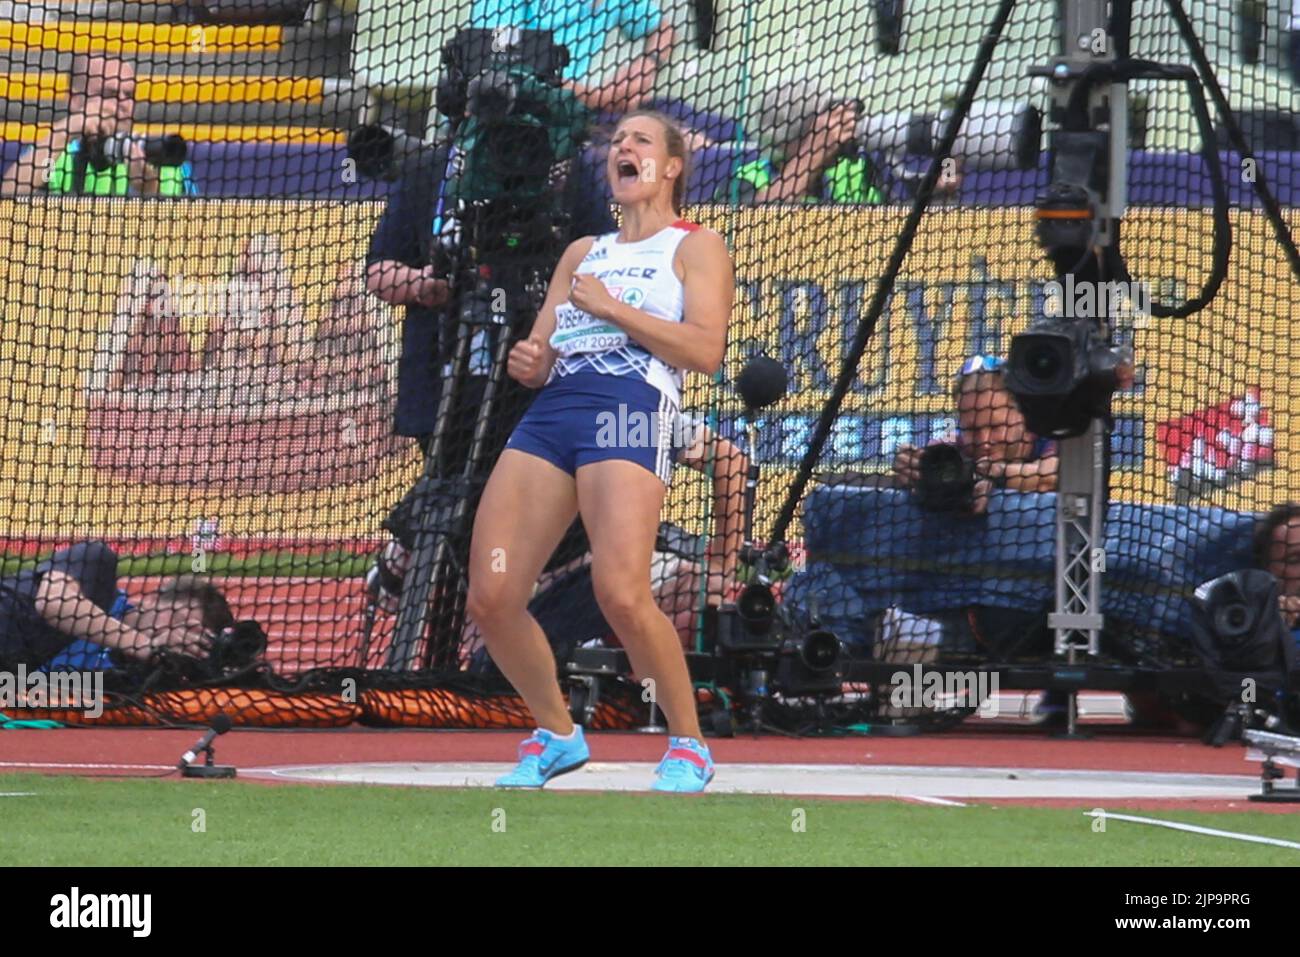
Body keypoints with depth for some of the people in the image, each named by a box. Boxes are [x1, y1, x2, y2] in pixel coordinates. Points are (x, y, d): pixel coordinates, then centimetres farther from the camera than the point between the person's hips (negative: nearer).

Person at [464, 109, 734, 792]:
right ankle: (556, 735, 15)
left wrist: (611, 307, -5)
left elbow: (705, 350, -2)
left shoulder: (696, 246, 13)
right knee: (491, 597, -6)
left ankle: (688, 747, -7)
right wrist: (527, 360, 4)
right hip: (552, 408, 6)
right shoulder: (583, 253, 31)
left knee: (621, 593, -25)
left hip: (631, 407, -6)